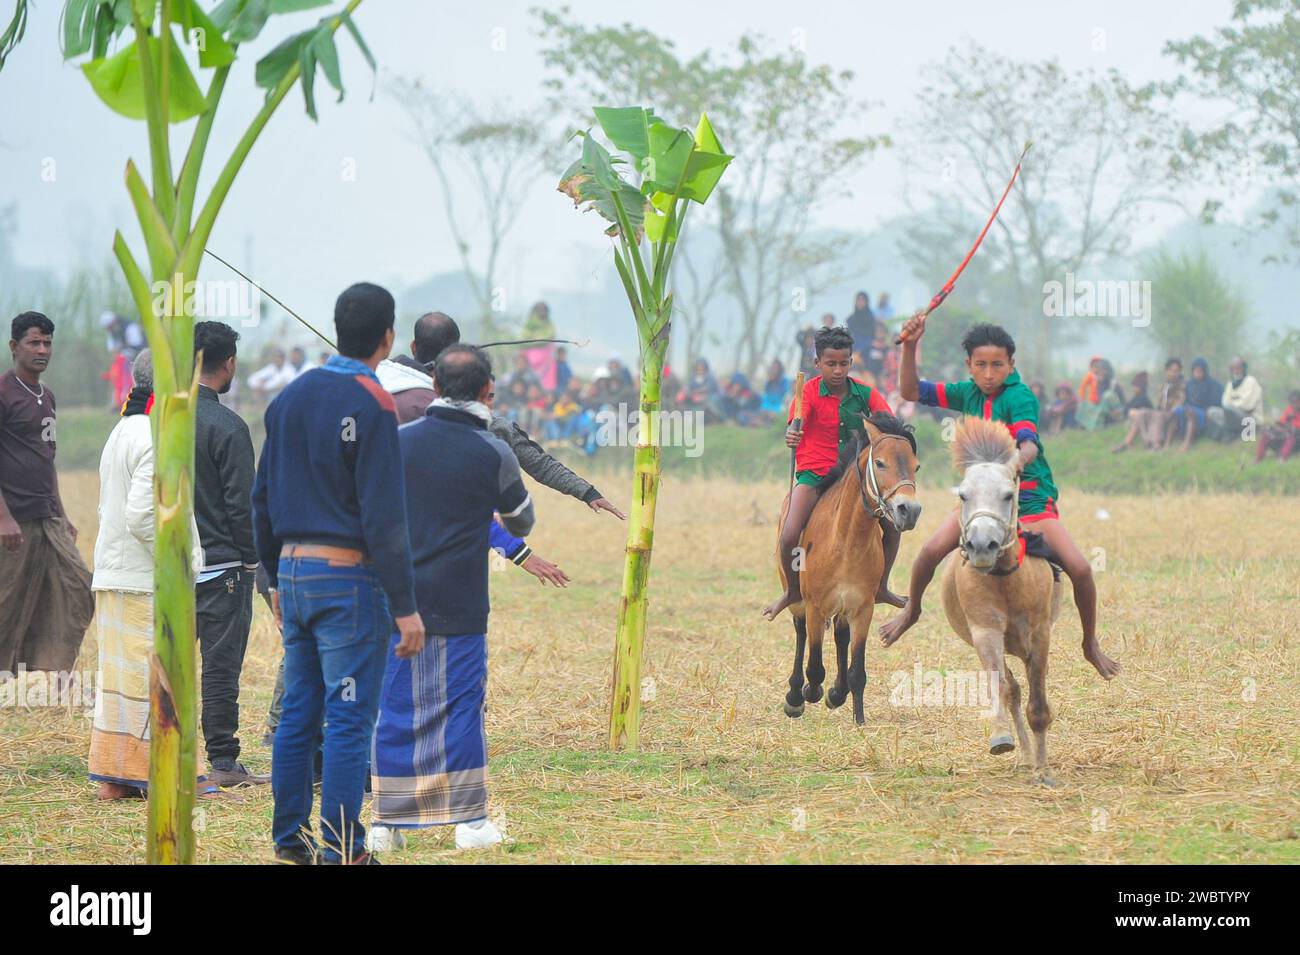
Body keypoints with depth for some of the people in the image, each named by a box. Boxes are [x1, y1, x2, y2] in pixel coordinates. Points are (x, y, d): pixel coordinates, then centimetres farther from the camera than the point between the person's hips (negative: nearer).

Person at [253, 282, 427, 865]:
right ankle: (340, 851, -3)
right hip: (349, 577, -7)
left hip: (293, 572, 7)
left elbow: (262, 499, 14)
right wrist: (405, 607, -14)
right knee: (349, 723, -3)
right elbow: (383, 517, -17)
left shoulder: (290, 398, 9)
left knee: (298, 714, 13)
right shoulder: (371, 406, -14)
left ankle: (290, 838, 17)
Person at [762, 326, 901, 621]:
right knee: (789, 537, -20)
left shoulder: (865, 393, -2)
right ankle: (792, 590, 7)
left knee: (892, 526, -3)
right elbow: (795, 424, -27)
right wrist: (791, 436, -52)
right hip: (814, 474, -3)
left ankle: (881, 587, 19)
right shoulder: (809, 392, -10)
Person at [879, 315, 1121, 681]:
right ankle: (911, 608, 15)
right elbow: (912, 391, 1)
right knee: (932, 550, -16)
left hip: (1029, 496, -4)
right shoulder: (968, 393, 0)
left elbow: (1030, 445, -31)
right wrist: (910, 347, -13)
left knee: (1079, 568, -15)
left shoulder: (1020, 397, -16)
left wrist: (1018, 461, -55)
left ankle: (1091, 645, 8)